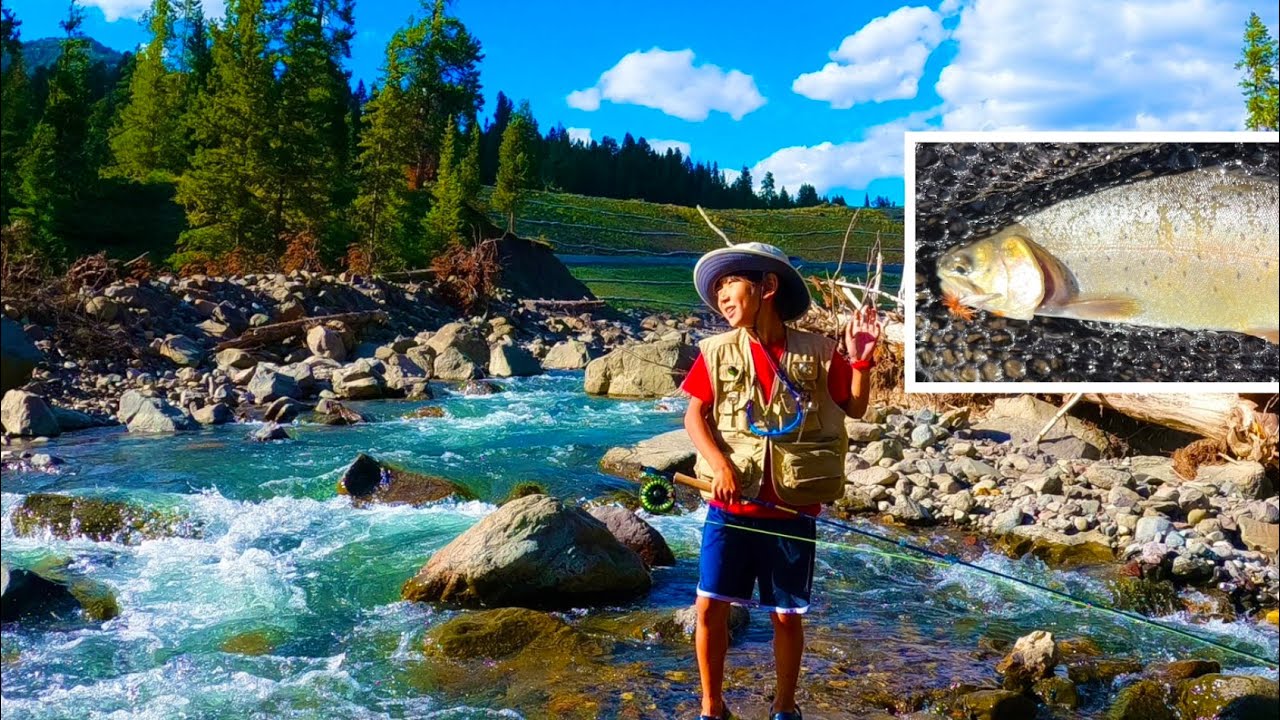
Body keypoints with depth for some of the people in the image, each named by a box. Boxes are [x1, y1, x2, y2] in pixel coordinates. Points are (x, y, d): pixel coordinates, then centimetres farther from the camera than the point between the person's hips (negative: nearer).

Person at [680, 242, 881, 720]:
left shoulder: (816, 352, 0)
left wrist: (860, 361, -9)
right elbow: (694, 415, -1)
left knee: (787, 615, 9)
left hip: (792, 510, 0)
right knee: (710, 606, 1)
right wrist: (719, 465, -16)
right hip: (729, 507, 1)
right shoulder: (718, 352, 2)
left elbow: (856, 408, 8)